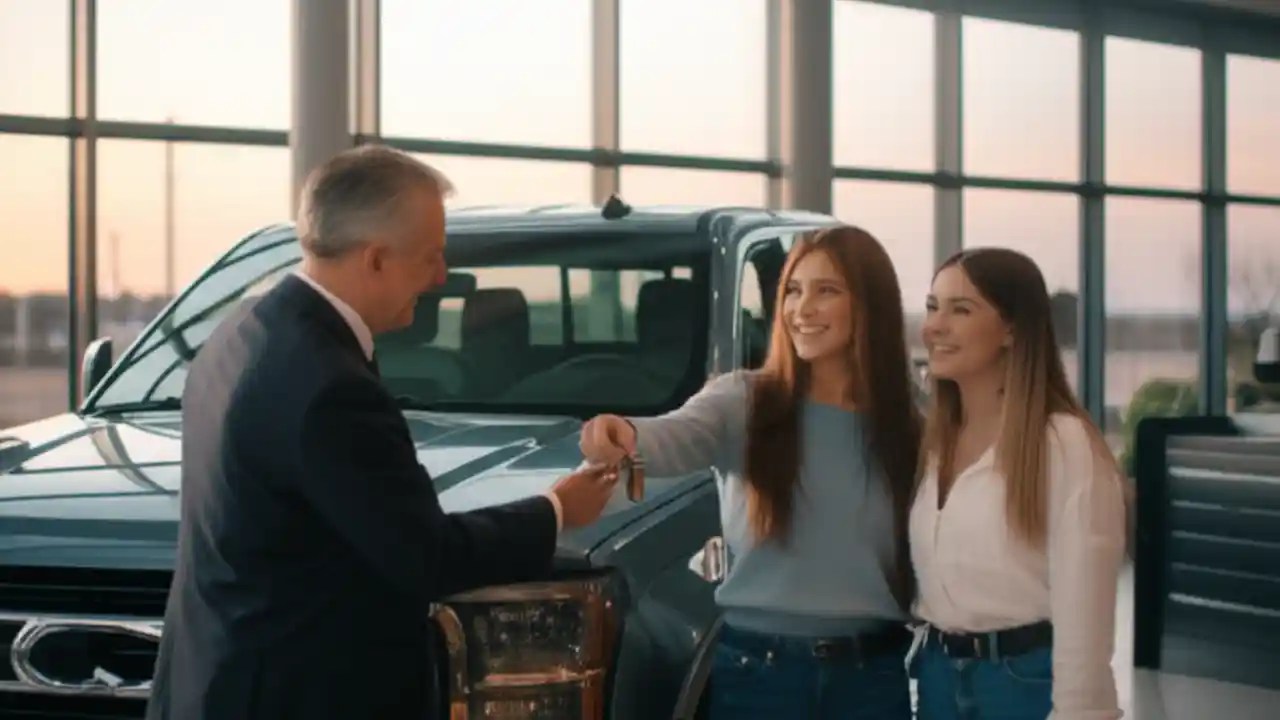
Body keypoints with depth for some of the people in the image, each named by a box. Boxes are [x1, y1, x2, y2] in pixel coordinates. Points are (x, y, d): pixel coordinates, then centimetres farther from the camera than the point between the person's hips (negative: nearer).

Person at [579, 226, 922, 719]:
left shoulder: (906, 429, 3)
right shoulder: (744, 400, -4)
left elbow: (921, 560, 9)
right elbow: (678, 438, -25)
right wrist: (628, 435, -47)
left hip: (872, 673, 2)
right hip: (754, 667, -1)